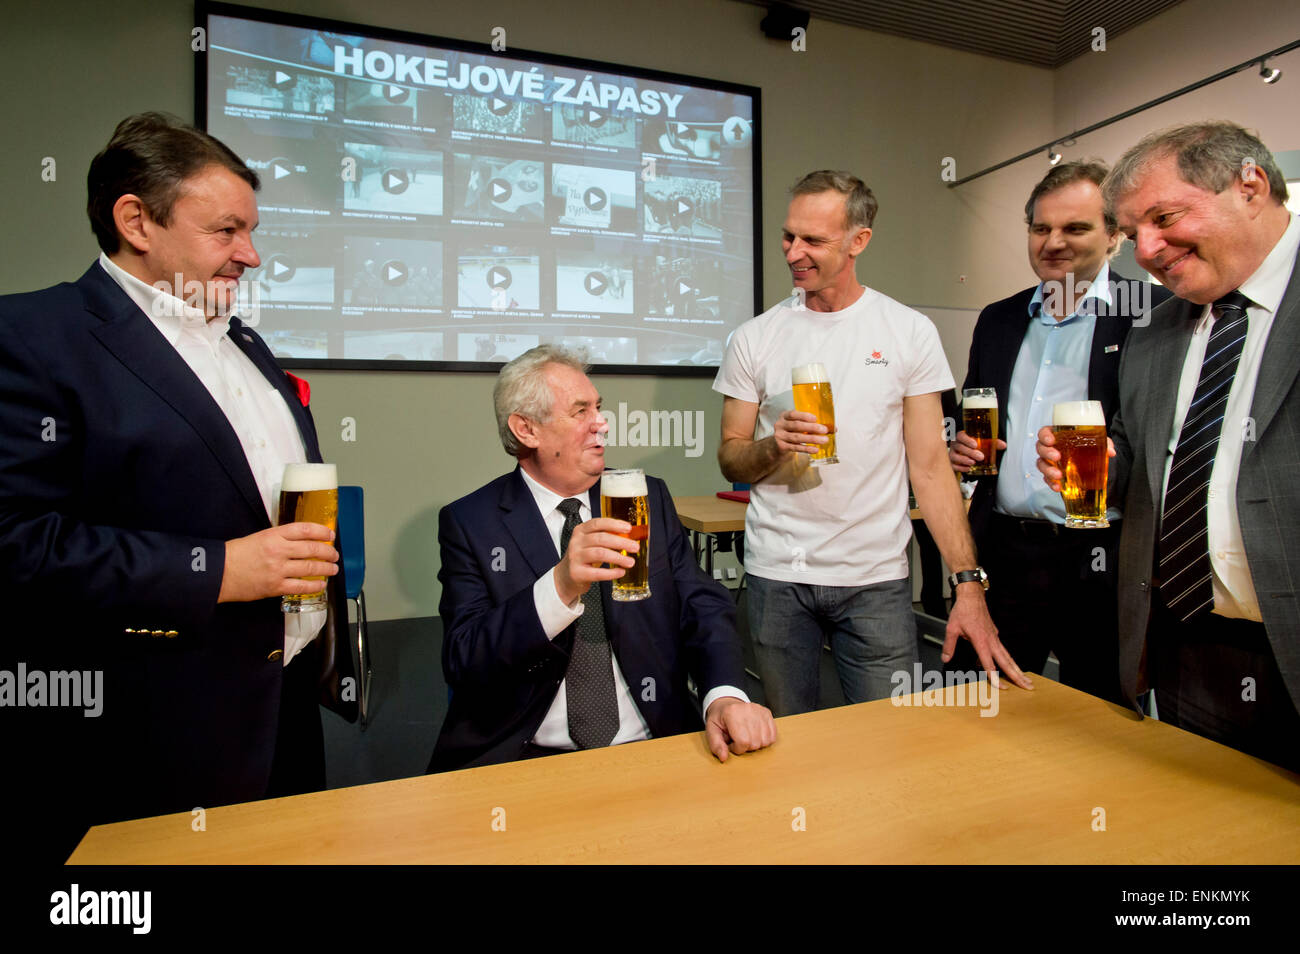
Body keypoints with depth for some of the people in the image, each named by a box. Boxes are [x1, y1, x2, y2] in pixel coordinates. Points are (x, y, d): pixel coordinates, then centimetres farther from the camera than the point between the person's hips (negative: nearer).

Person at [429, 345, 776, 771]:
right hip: (526, 757, -2)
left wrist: (726, 694, -18)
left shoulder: (649, 497, 8)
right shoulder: (469, 522, -1)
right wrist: (561, 588, -27)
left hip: (651, 750, 3)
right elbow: (462, 661, -11)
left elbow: (704, 608, 3)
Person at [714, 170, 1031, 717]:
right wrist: (772, 445, -16)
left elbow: (930, 467, -1)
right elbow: (730, 461, 7)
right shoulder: (754, 338, 3)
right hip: (776, 574, 1)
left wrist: (968, 584, -9)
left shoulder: (910, 333, 0)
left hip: (876, 578, -1)